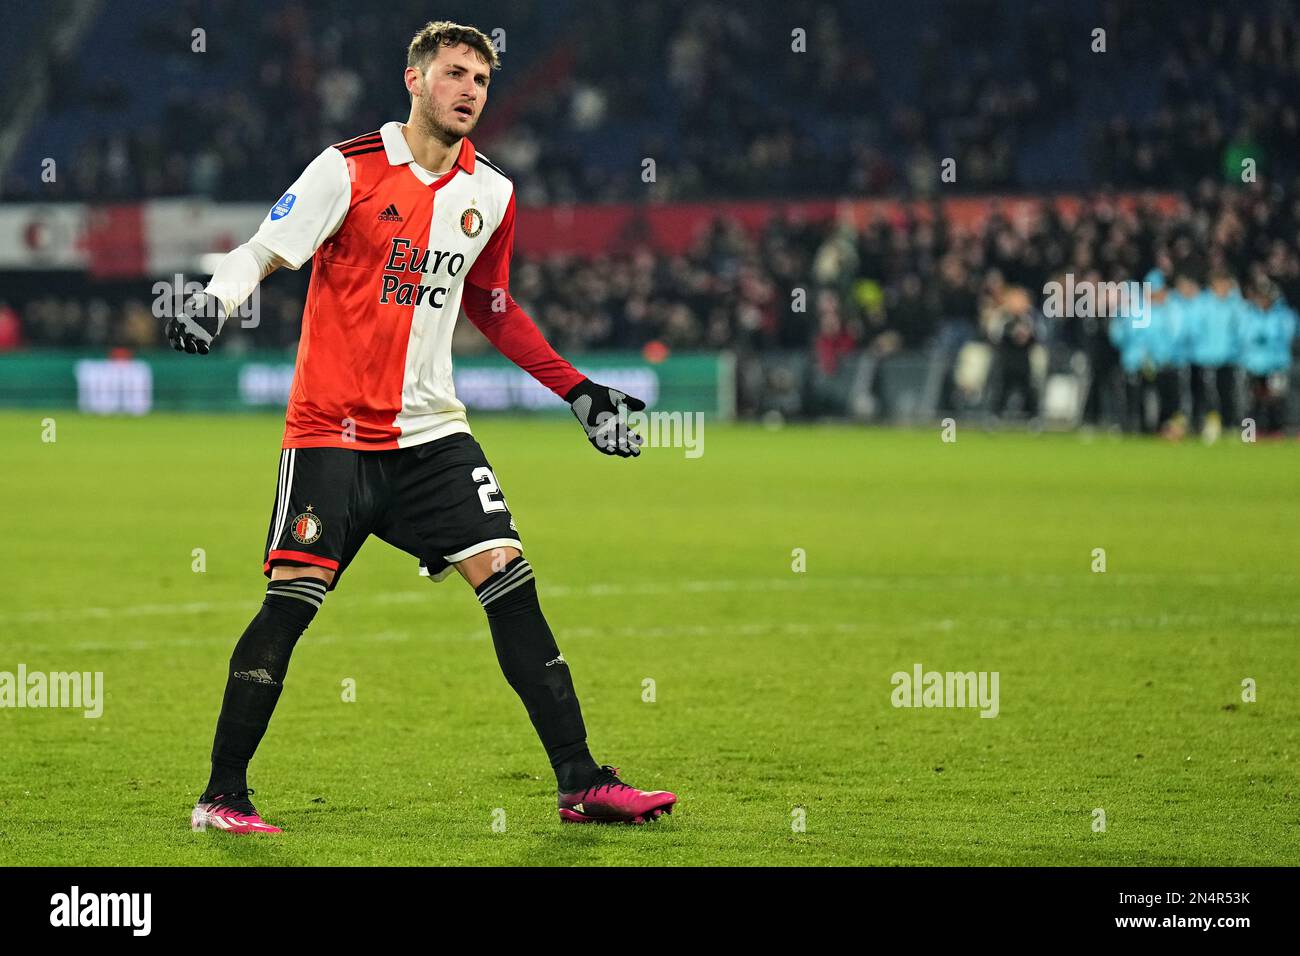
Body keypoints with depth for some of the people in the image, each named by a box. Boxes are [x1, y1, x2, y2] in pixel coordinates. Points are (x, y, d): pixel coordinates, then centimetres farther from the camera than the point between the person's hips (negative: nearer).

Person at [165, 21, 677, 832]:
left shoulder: (491, 193, 8)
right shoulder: (350, 170, -8)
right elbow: (263, 251, -9)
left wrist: (578, 391, 18)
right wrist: (213, 302, -30)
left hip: (431, 430, 4)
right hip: (333, 426, -4)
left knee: (510, 583, -5)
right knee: (293, 598, -12)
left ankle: (582, 785, -1)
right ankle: (222, 797, -1)